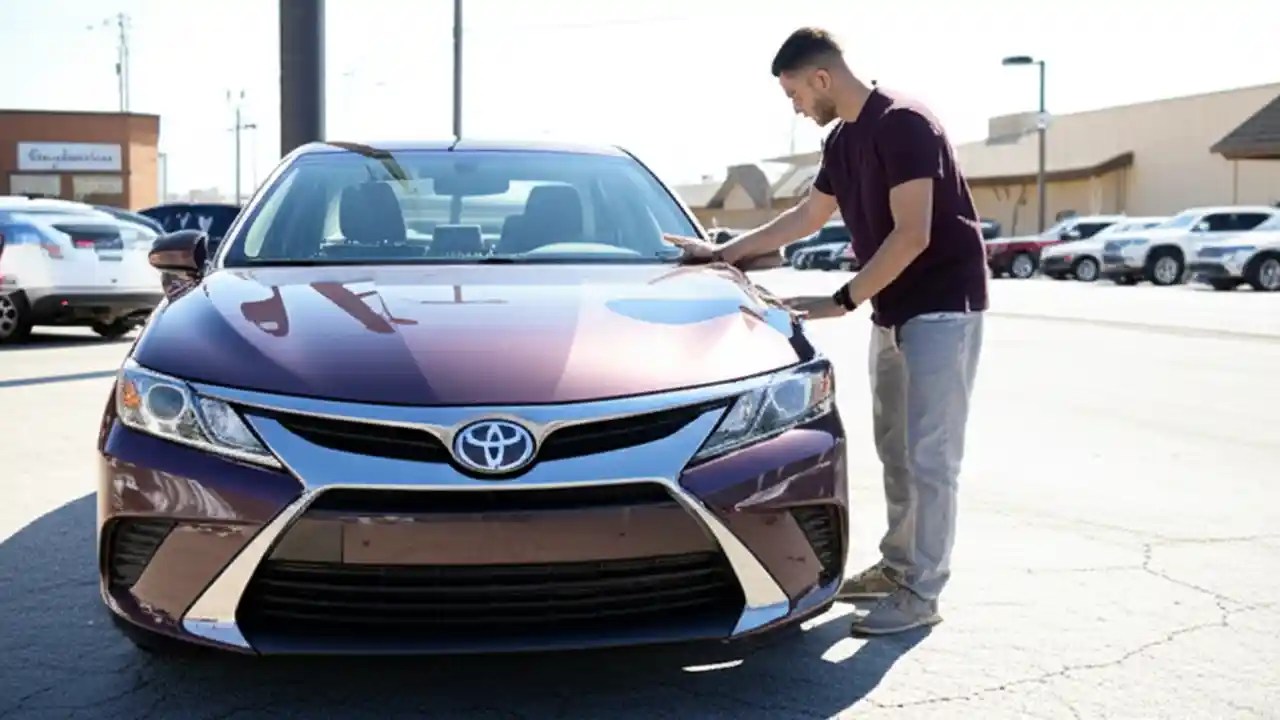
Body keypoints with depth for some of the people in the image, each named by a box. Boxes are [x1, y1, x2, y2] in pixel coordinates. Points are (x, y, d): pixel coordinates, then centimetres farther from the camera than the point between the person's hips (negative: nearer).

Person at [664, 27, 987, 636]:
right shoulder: (842, 140, 9)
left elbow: (912, 235, -24)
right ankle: (896, 564, 27)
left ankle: (922, 592, 1)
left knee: (929, 455, -6)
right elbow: (808, 216, 21)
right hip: (894, 309, 9)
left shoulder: (902, 123, -19)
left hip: (942, 305, -9)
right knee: (894, 448, 15)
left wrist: (842, 301, -22)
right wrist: (725, 251, 20)